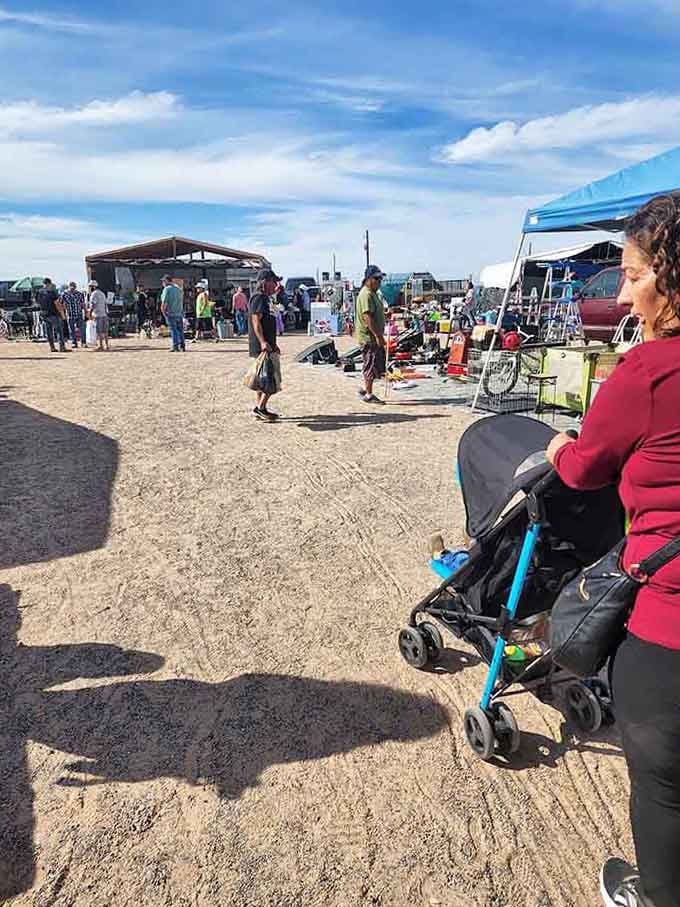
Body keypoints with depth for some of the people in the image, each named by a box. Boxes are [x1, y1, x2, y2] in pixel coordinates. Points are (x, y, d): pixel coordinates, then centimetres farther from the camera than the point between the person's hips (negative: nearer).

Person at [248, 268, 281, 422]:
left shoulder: (265, 298, 21)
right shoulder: (258, 297, -11)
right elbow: (256, 321, -20)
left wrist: (273, 345, 28)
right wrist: (263, 342, -30)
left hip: (267, 346, 11)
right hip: (262, 346, -11)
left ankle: (260, 408, 18)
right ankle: (260, 408, -8)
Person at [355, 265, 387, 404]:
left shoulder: (373, 293, 17)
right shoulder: (366, 295, -17)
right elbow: (367, 317, -25)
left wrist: (380, 335, 22)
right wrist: (378, 335, -26)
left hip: (374, 336, 10)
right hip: (368, 337, -10)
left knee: (377, 365, 14)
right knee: (371, 365, -4)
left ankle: (365, 389, 24)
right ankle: (368, 395, 5)